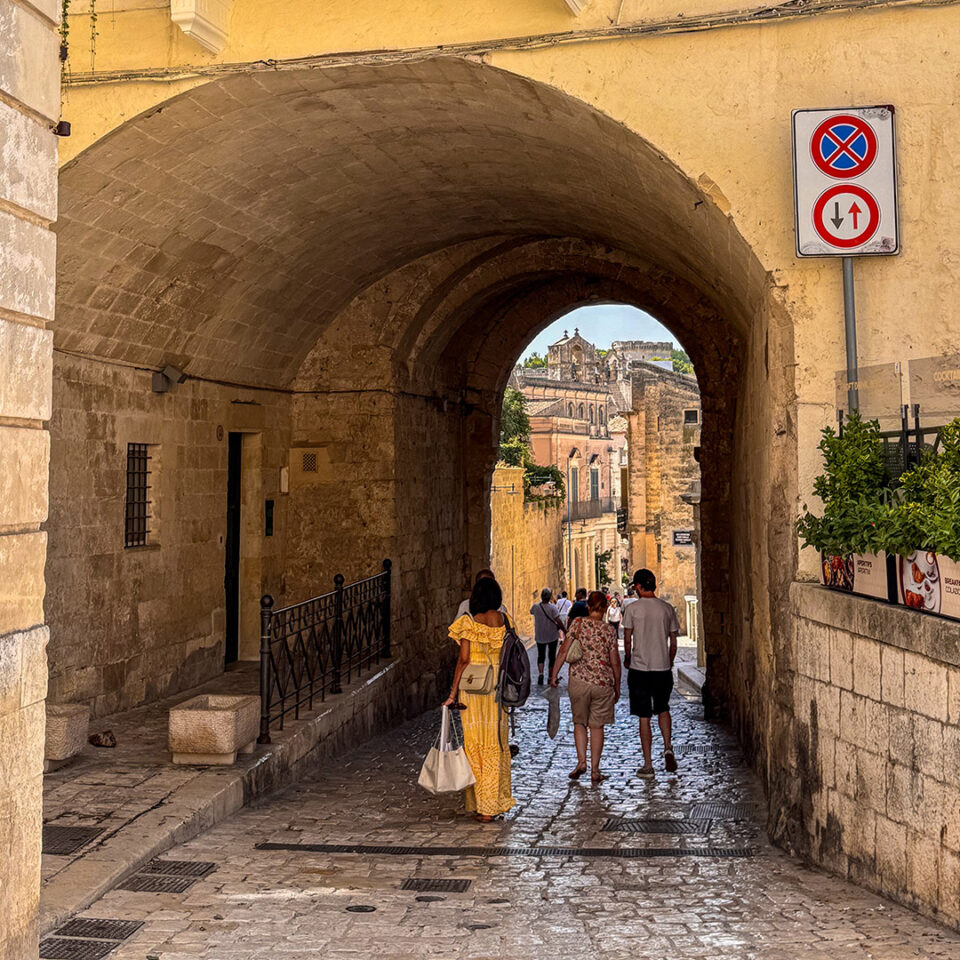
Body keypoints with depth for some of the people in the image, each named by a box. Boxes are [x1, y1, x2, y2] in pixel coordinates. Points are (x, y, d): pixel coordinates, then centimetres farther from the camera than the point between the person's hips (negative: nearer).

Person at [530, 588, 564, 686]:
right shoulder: (553, 607, -17)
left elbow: (531, 611, 15)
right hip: (552, 636, -2)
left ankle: (540, 673, -13)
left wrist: (541, 602, 14)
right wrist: (564, 630, -7)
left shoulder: (536, 606, -9)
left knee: (541, 656, 11)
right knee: (552, 656, 12)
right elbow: (558, 621, -20)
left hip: (539, 636, 2)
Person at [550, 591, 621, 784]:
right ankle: (595, 770, 10)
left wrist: (554, 674, 3)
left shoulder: (578, 623, -3)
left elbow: (564, 651, -6)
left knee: (579, 722, 15)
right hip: (603, 682, 0)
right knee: (597, 726, 9)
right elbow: (615, 662, 1)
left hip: (578, 680, 0)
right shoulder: (609, 630, -2)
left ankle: (581, 761, -1)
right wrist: (617, 687, 12)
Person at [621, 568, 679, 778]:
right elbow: (673, 642, 7)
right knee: (663, 709, 24)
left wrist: (628, 659, 16)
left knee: (644, 717, 3)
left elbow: (627, 639, -2)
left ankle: (648, 765, 6)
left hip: (640, 669, -3)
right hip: (663, 668, 3)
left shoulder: (633, 609, -7)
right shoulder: (667, 608, 3)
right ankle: (668, 748, 6)